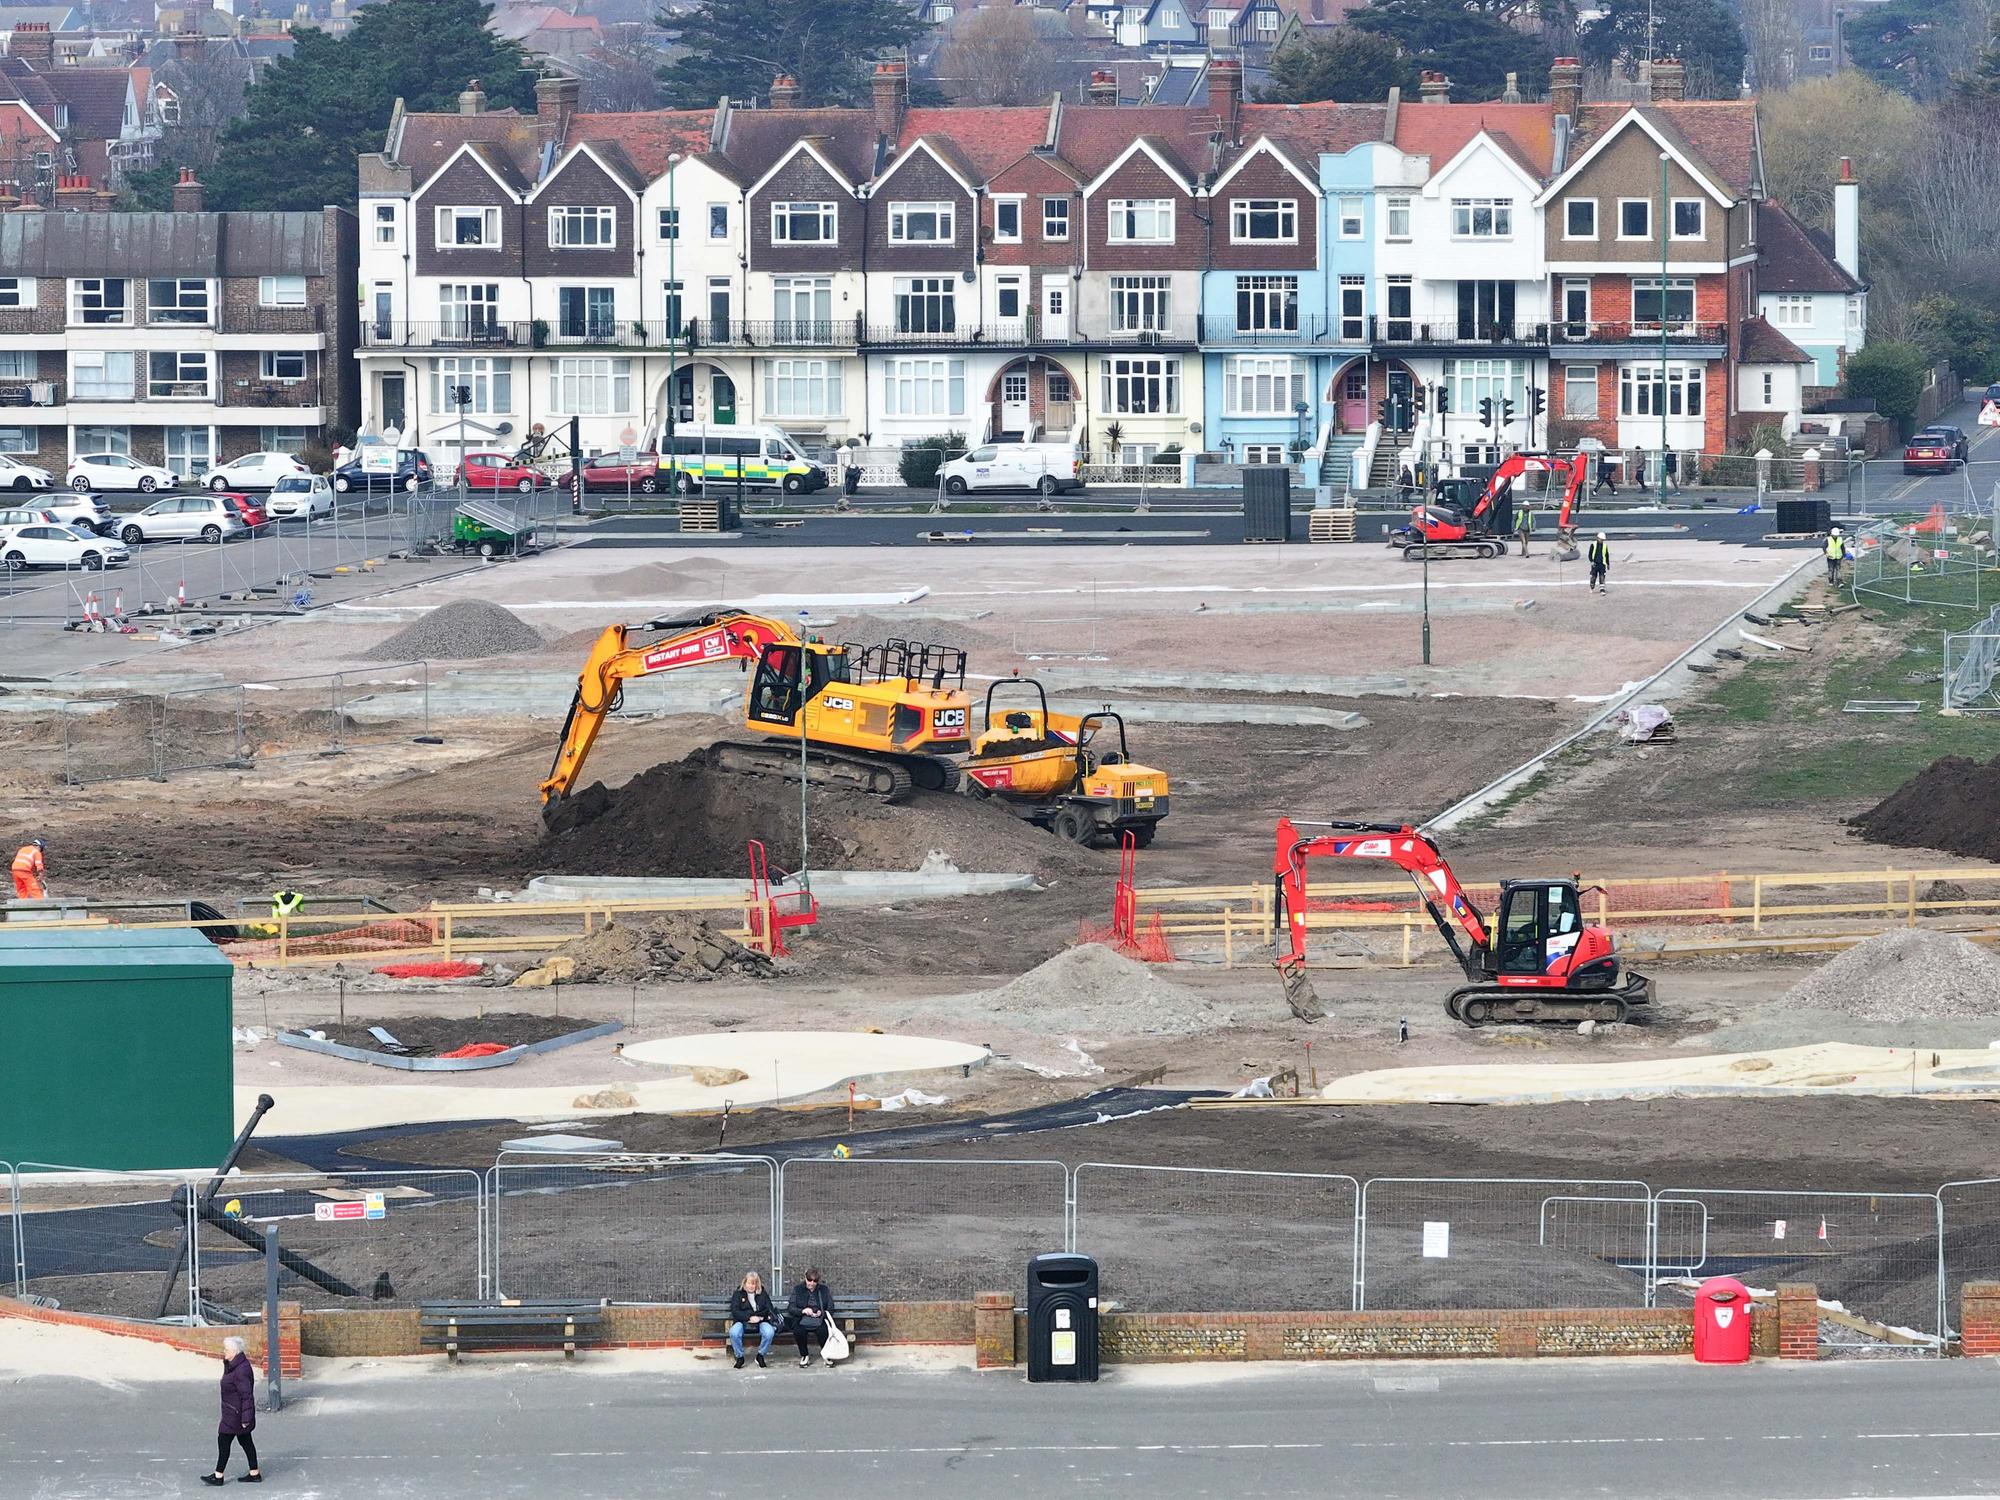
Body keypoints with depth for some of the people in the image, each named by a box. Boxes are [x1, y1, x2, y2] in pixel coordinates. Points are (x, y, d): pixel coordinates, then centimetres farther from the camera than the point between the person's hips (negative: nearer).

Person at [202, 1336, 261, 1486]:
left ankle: (219, 1476, 4)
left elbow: (247, 1396, -24)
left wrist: (245, 1418, -23)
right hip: (233, 1412, 11)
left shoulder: (241, 1370, -24)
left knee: (224, 1441, -3)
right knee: (245, 1441, 14)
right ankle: (255, 1474, 20)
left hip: (236, 1413, -11)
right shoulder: (232, 1365, 9)